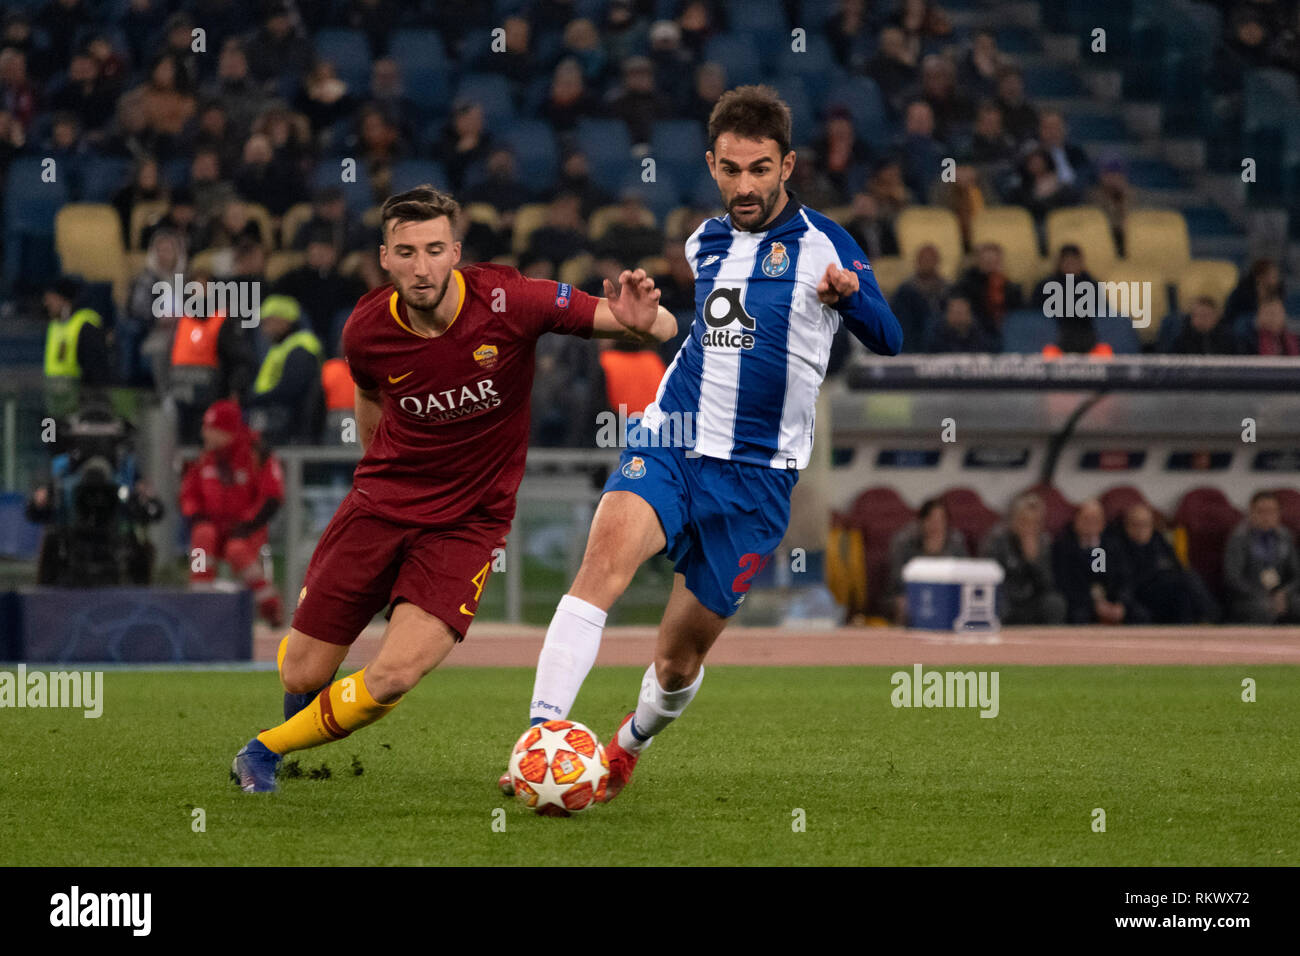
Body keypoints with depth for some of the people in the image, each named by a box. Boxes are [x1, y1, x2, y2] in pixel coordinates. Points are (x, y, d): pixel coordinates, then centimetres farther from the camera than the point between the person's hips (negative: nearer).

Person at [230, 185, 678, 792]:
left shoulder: (508, 303, -19)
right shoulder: (366, 331, -11)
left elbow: (664, 330, -16)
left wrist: (641, 320, -39)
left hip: (468, 523, -2)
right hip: (381, 507, 2)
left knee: (393, 677, -20)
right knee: (301, 675, 3)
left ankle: (267, 750, 9)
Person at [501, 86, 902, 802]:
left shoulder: (822, 244, -4)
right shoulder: (705, 241, 12)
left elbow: (886, 340, -17)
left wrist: (848, 295, -36)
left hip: (756, 473, -3)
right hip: (670, 441, 3)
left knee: (681, 655, 4)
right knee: (609, 549, -29)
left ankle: (629, 745, 39)